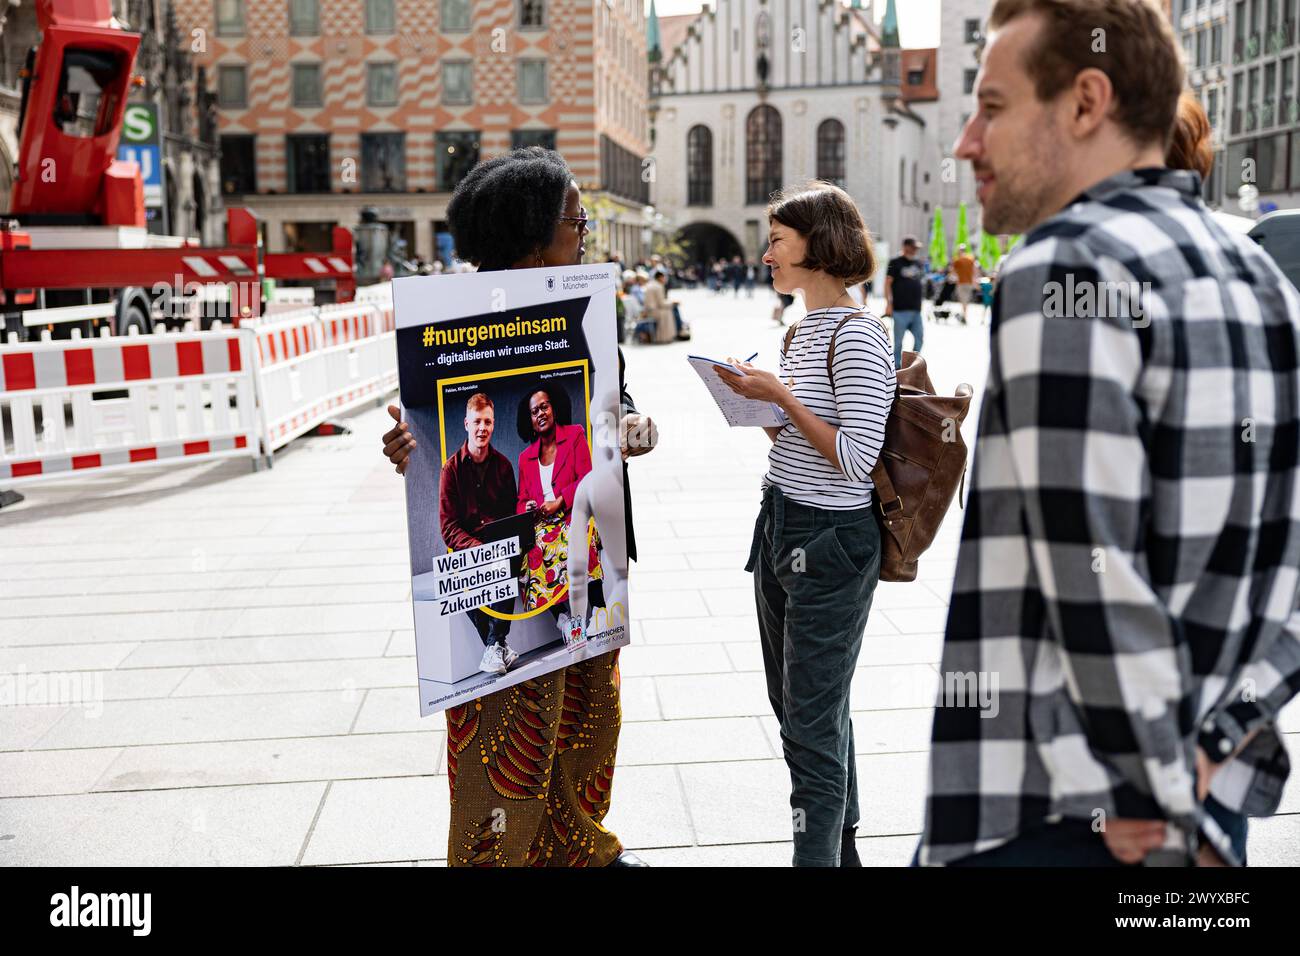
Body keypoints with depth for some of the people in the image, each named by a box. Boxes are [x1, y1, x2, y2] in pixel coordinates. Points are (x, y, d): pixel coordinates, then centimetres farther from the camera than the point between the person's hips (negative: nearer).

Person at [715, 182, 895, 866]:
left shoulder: (858, 336, -16)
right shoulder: (803, 327, 12)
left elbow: (855, 458, -22)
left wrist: (781, 395, -18)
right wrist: (755, 396, 3)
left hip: (830, 541, -10)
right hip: (780, 527, 10)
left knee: (813, 723, -2)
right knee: (792, 703, 19)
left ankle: (821, 853, 12)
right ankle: (841, 845, 36)